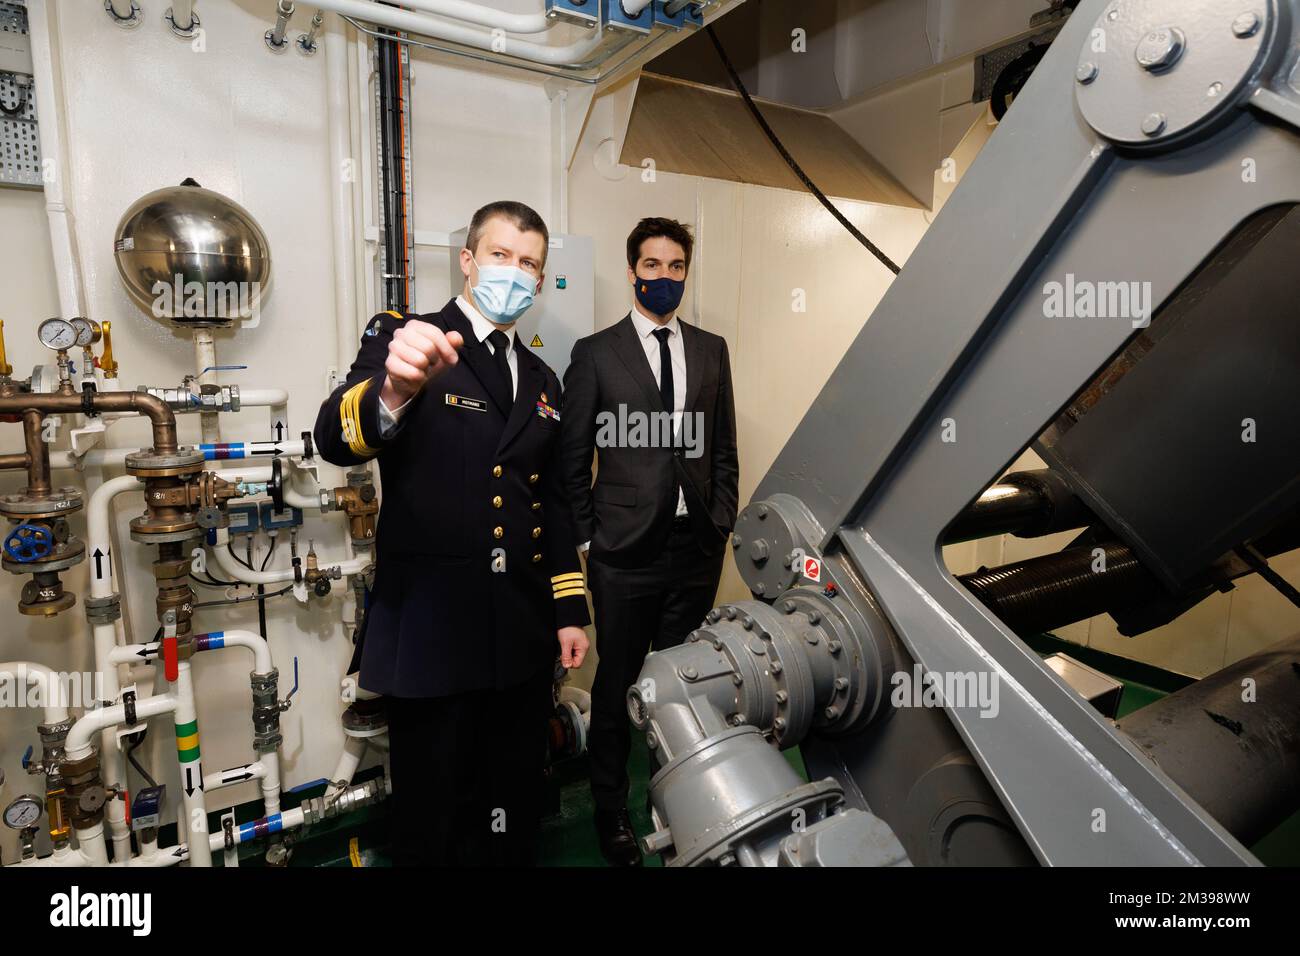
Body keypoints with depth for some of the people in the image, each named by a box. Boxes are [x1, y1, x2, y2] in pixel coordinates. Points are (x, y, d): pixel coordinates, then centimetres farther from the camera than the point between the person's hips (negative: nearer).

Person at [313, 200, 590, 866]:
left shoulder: (542, 381, 13)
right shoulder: (400, 339, -4)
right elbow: (336, 438, -23)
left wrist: (571, 611, 10)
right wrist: (392, 391, -45)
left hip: (523, 639, 5)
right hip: (433, 637, -5)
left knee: (516, 815, 19)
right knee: (433, 821, 13)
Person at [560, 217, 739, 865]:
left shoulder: (711, 349, 10)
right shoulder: (595, 352, 0)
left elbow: (723, 447, 12)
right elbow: (574, 458, 0)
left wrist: (721, 523, 7)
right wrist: (584, 540, -2)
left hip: (698, 547, 3)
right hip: (626, 549, -2)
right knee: (617, 683, 9)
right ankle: (610, 808, 29)